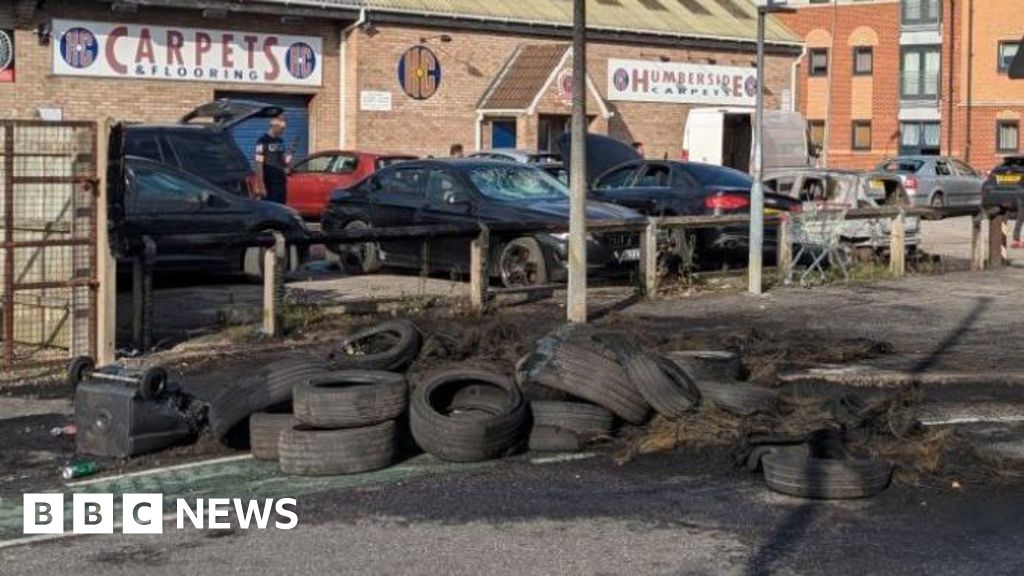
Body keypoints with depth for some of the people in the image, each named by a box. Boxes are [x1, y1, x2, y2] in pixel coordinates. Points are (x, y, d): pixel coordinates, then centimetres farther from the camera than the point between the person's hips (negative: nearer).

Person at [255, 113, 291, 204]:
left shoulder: (281, 141, 12)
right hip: (269, 185, -7)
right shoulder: (263, 141, -10)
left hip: (281, 183, 7)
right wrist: (261, 186, -17)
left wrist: (288, 160, -5)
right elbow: (259, 165, -13)